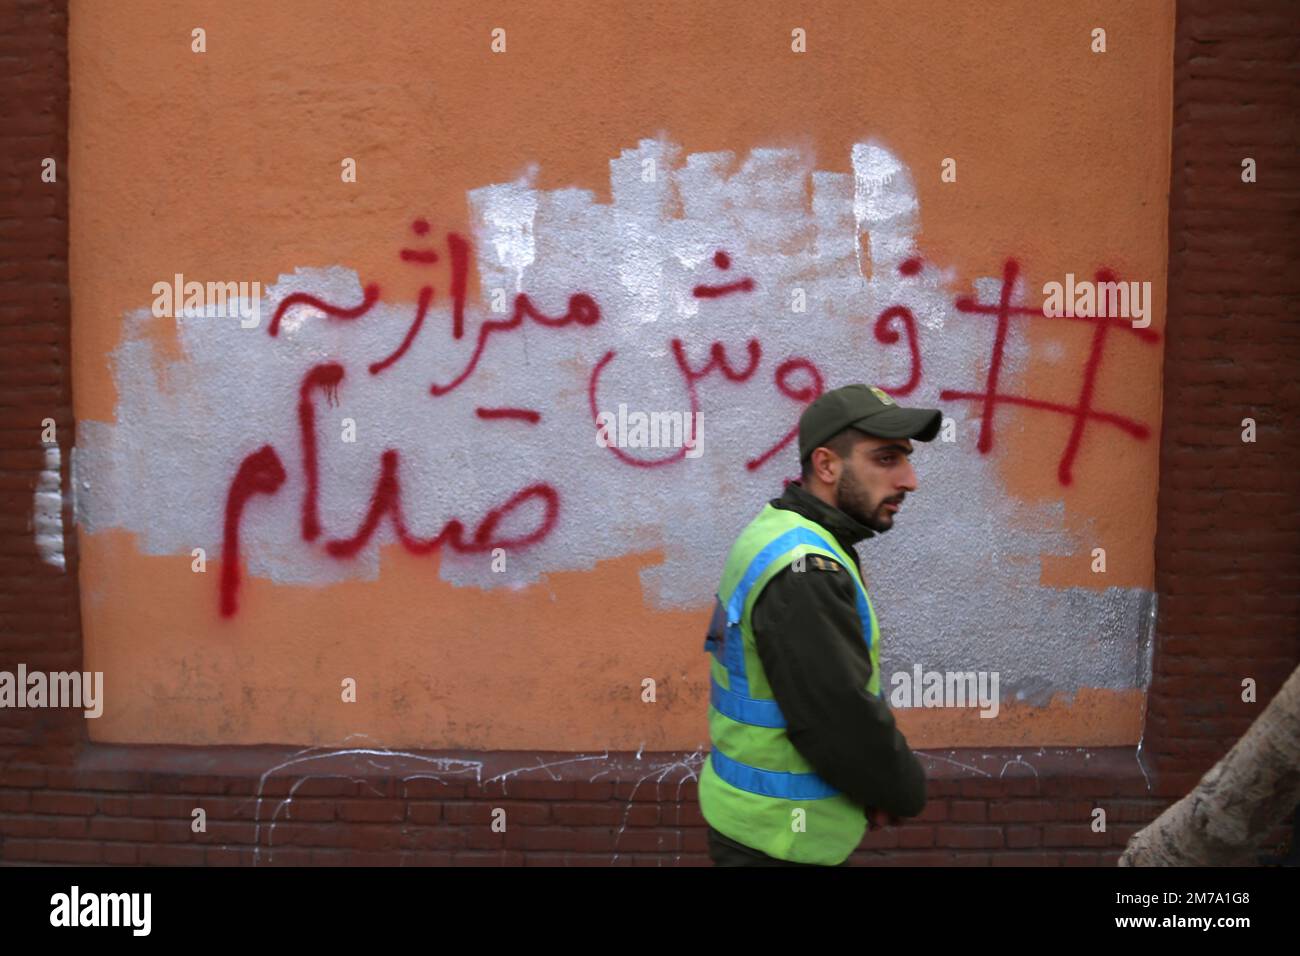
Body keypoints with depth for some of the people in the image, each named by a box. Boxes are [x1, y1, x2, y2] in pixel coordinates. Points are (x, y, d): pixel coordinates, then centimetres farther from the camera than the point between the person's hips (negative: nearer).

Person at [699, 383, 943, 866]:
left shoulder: (777, 535, 6)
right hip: (782, 839, -9)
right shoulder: (804, 571, -25)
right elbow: (841, 722, -25)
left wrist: (877, 786, 1)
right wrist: (905, 791, -7)